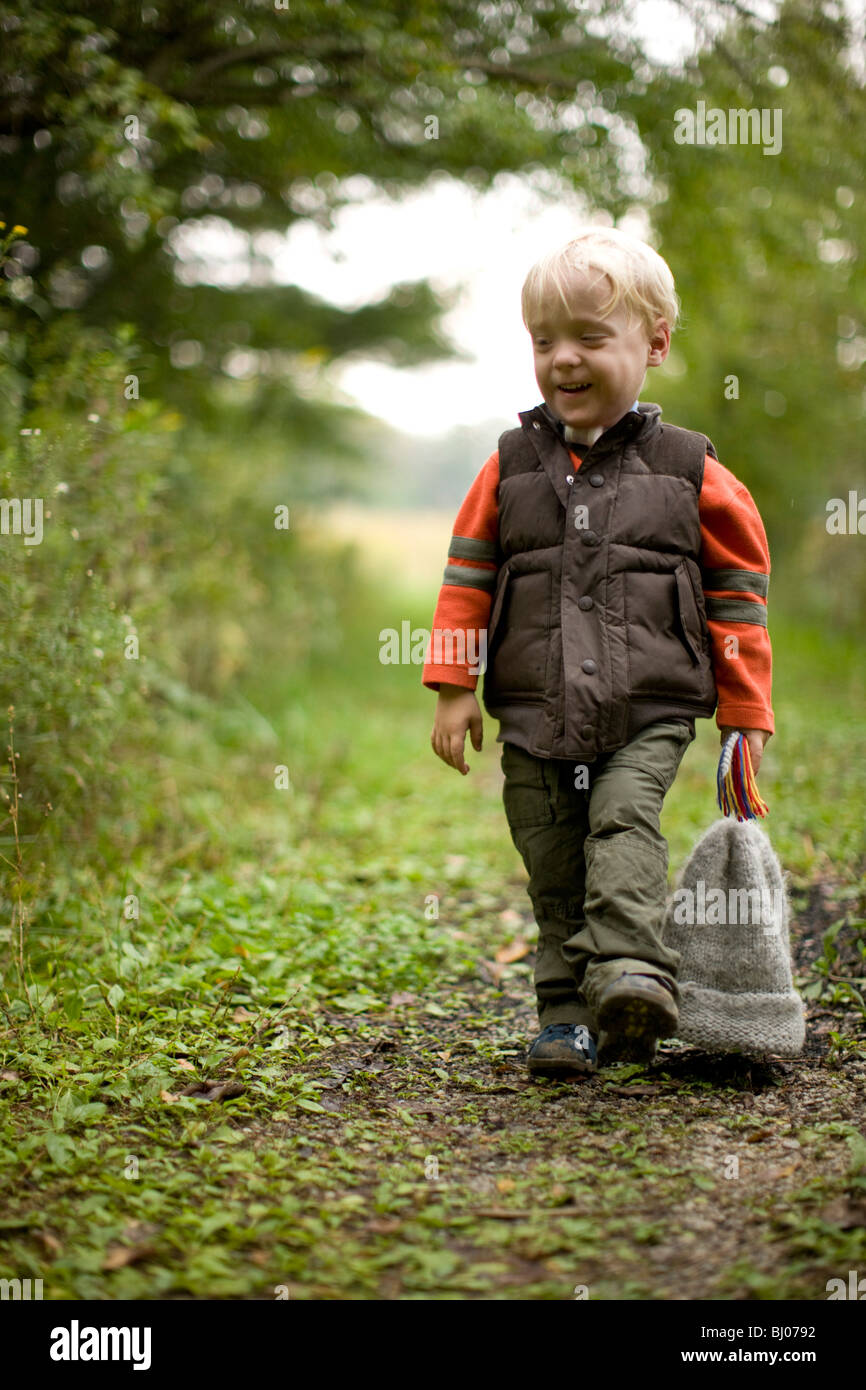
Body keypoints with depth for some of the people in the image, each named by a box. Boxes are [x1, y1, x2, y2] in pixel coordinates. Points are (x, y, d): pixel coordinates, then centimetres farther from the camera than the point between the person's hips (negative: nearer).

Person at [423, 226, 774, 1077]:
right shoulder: (510, 468, 9)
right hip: (534, 719, 3)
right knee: (553, 869, 4)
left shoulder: (690, 473, 3)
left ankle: (631, 972, -36)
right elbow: (467, 578, 12)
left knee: (623, 820, -25)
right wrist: (454, 687, 6)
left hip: (650, 716, -2)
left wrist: (746, 719, 5)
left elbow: (739, 599, 6)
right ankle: (571, 1019, 11)